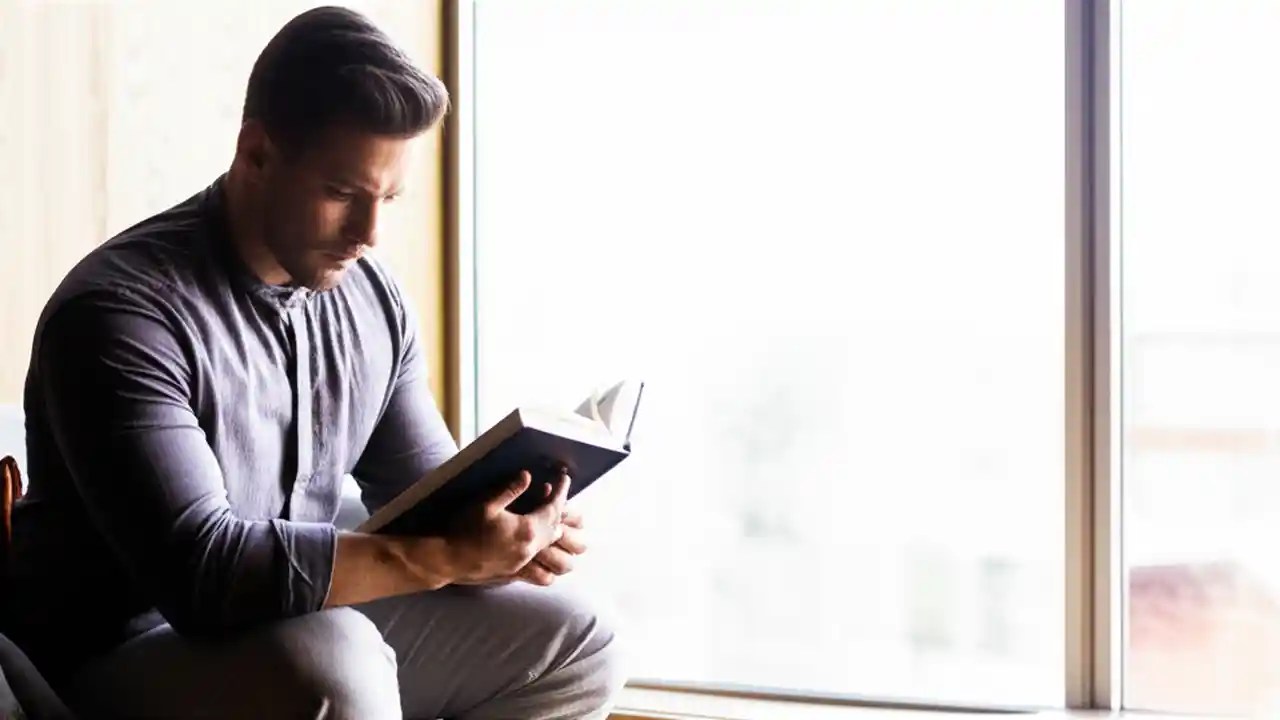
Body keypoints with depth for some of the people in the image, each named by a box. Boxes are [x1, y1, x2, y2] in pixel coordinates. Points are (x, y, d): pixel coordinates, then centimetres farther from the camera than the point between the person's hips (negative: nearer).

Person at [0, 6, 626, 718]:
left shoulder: (375, 299, 2)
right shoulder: (122, 309, -21)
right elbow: (197, 568, -30)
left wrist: (503, 537, -15)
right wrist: (445, 557, -33)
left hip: (308, 626, 8)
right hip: (122, 656, -7)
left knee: (577, 646, 2)